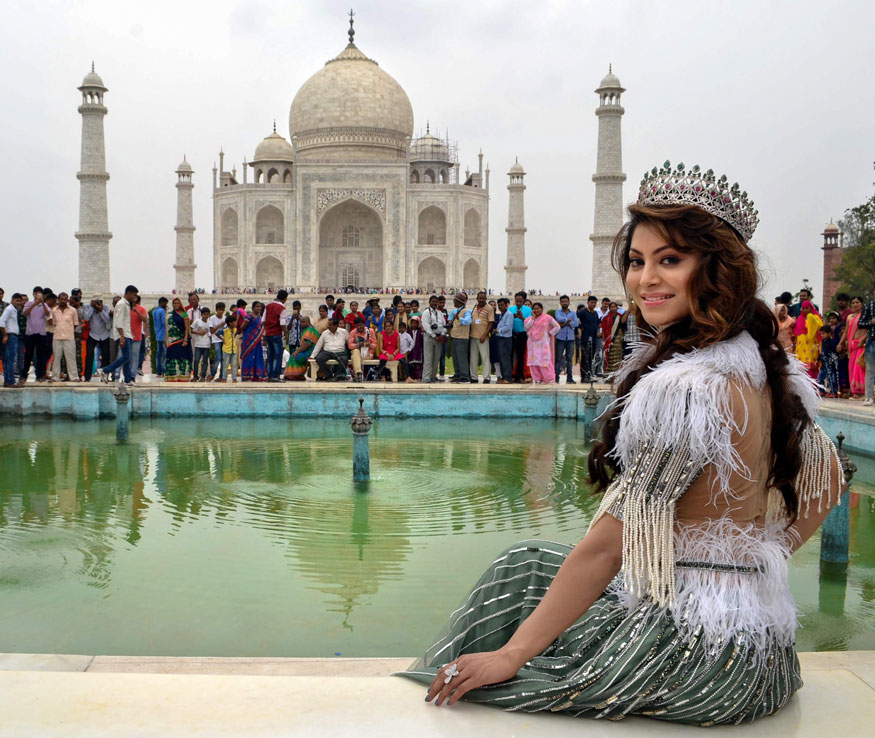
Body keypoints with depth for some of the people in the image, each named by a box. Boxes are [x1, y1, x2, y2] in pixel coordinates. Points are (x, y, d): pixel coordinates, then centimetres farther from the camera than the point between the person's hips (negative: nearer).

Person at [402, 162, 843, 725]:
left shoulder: (688, 387, -25)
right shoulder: (768, 368, 3)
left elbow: (609, 547, -22)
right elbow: (826, 483, 17)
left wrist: (511, 654, -14)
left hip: (691, 647, -9)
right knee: (526, 565, 20)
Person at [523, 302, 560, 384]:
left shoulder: (547, 318, 2)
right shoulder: (530, 318, 12)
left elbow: (557, 327, 6)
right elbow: (526, 327, -6)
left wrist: (550, 333, -2)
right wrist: (533, 317, -6)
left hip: (543, 343, -4)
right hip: (533, 343, 4)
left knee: (544, 361, -9)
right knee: (534, 361, -1)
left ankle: (549, 379, -3)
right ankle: (538, 379, 5)